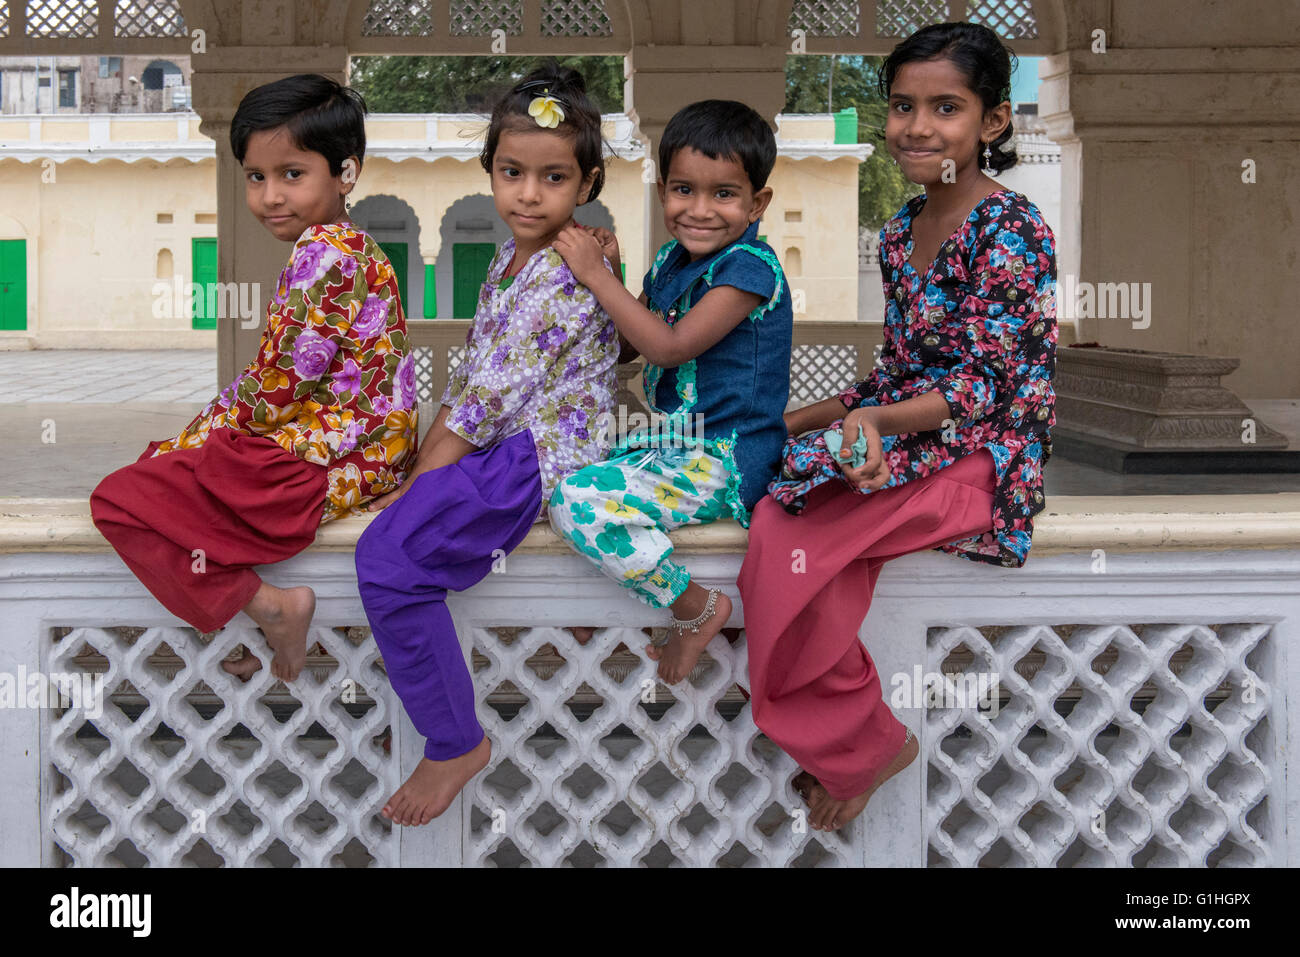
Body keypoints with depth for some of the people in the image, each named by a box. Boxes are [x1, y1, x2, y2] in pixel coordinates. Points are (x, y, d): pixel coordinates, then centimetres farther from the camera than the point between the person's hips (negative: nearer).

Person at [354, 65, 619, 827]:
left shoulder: (567, 278, -20)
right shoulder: (513, 256, 10)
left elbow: (489, 402, -21)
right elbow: (472, 373, 14)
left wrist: (416, 488, -15)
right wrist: (419, 465, 6)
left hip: (537, 455, -10)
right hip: (499, 444, 10)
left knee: (391, 558, -21)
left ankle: (457, 743, -7)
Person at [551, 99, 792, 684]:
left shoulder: (750, 267, -18)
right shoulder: (672, 260, 8)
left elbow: (669, 347, -25)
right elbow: (626, 344, 17)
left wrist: (597, 275, -20)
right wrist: (598, 273, 2)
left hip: (726, 463, -10)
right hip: (674, 441, 10)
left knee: (580, 501, -23)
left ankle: (696, 607, -8)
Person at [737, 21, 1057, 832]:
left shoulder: (1010, 229, -11)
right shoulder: (902, 231, 14)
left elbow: (985, 384, -16)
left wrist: (876, 421, -29)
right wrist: (799, 421, 14)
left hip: (982, 453, -8)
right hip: (906, 429, 8)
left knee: (789, 531, -25)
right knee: (782, 524, -17)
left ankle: (855, 745, -7)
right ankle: (844, 745, -7)